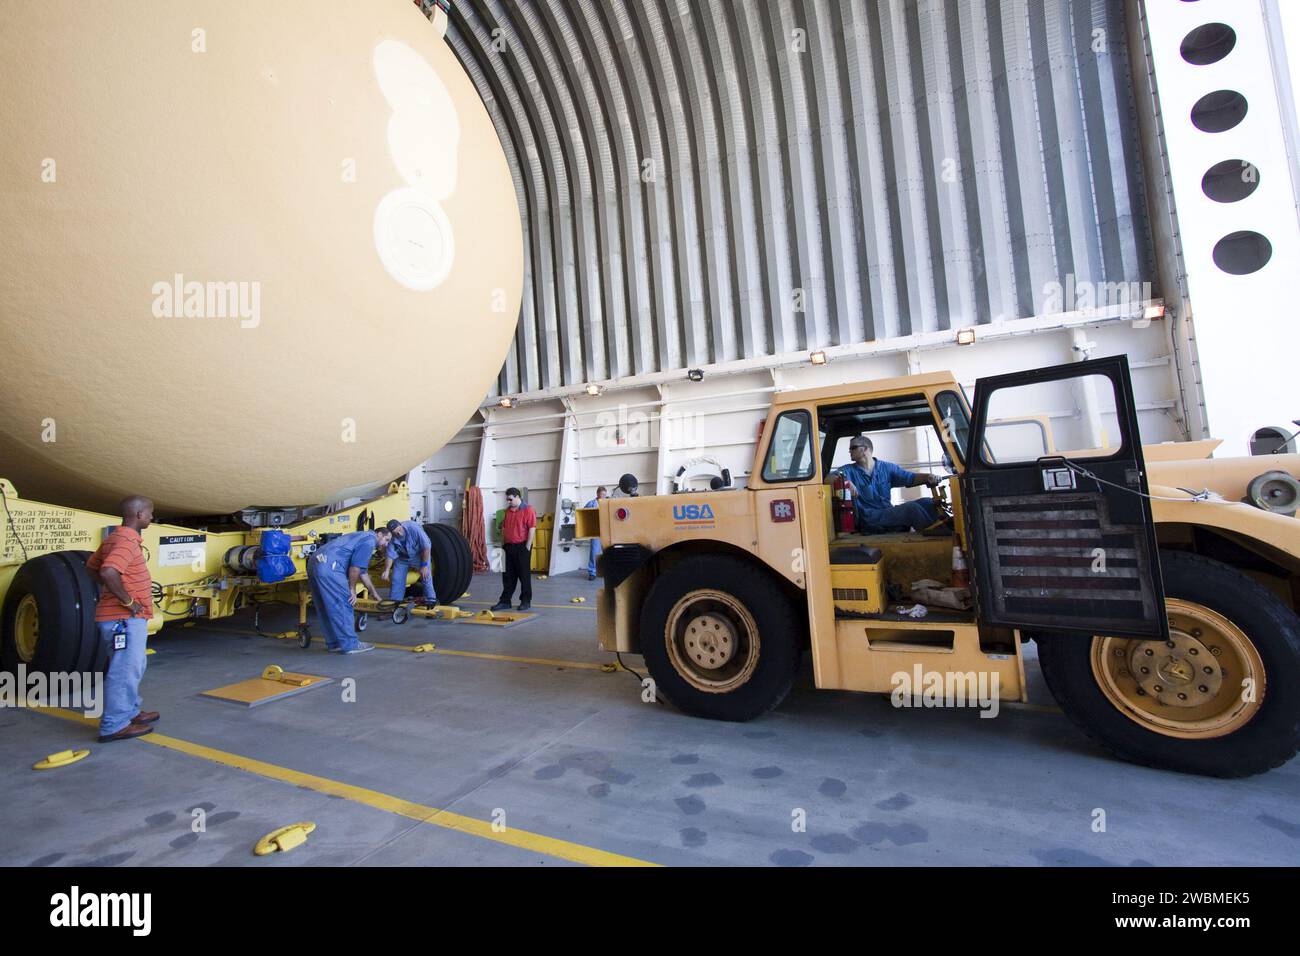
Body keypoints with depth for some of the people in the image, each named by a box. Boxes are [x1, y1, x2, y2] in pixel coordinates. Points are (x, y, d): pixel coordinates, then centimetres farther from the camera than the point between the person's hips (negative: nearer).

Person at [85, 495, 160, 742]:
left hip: (126, 618, 11)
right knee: (125, 671, -3)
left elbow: (91, 566, 26)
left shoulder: (115, 538, 14)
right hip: (125, 619, -11)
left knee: (133, 667, 21)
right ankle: (114, 726, 6)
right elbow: (108, 572, -34)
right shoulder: (126, 541, -20)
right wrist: (127, 600, -22)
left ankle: (130, 712, 33)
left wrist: (110, 592, 21)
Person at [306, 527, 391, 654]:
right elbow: (355, 567, -12)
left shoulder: (362, 537, 29)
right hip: (329, 567, -11)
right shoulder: (369, 540, -1)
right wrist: (352, 589, 0)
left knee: (326, 607, 17)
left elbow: (362, 572, 36)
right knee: (343, 605, -2)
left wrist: (373, 592, 41)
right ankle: (350, 644, 5)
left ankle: (333, 643, 26)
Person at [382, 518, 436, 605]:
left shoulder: (413, 528, -36)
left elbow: (426, 547, -32)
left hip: (420, 554, -4)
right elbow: (390, 555, -15)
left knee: (425, 575, -18)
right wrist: (386, 571, -31)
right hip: (403, 557, 4)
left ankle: (431, 601, -7)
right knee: (396, 579, 2)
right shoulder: (392, 539, -24)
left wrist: (424, 566, -29)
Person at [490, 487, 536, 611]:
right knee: (507, 575, 10)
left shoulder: (528, 510, -10)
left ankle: (526, 601, 13)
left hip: (522, 547, -7)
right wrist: (503, 544, 13)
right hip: (508, 546, 7)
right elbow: (503, 528, 18)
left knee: (524, 575, 3)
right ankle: (505, 601, 18)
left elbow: (532, 529, -14)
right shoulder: (508, 511, 12)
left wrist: (528, 547, -16)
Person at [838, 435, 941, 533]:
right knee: (911, 508, -24)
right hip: (868, 519, -5)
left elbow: (912, 478, 10)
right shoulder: (849, 470, 5)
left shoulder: (887, 467, 16)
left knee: (926, 503, -14)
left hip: (889, 513, 5)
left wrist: (928, 477, -10)